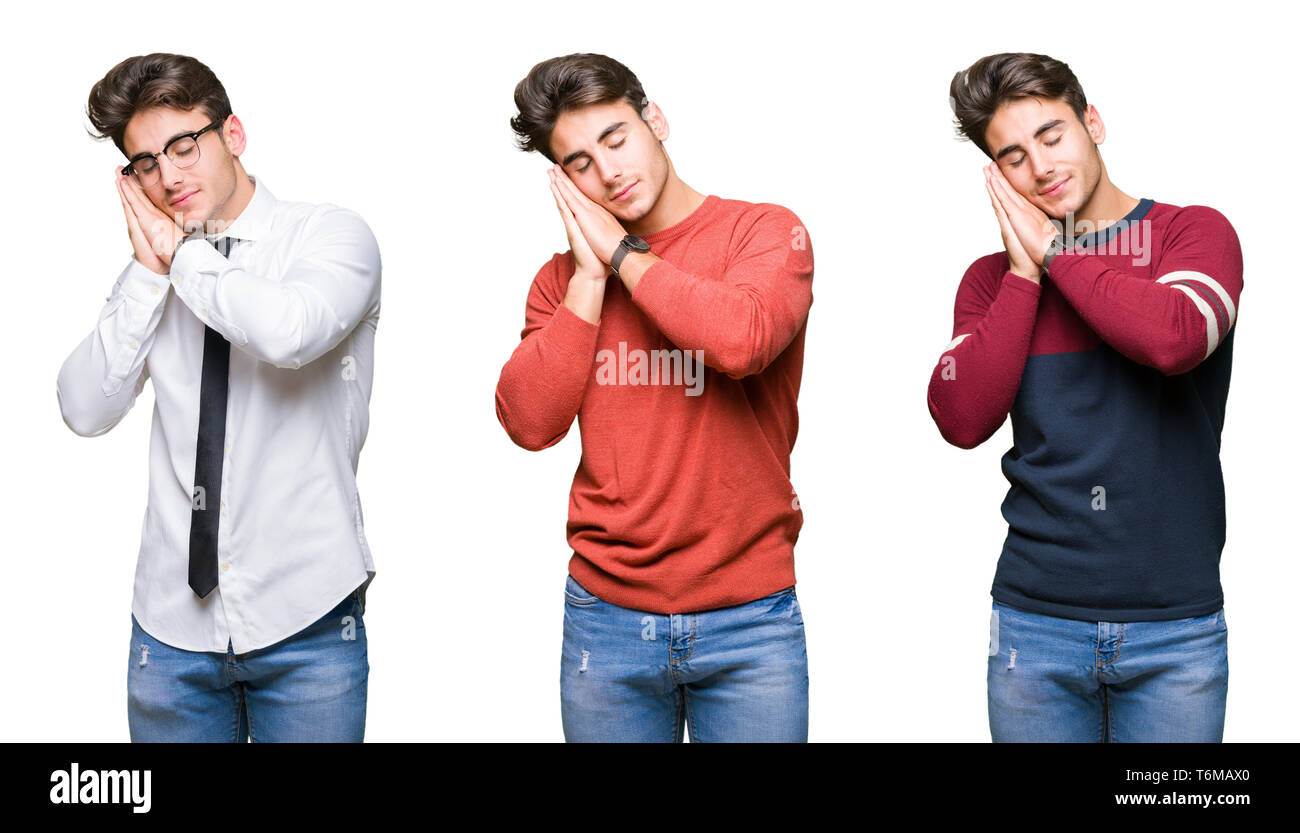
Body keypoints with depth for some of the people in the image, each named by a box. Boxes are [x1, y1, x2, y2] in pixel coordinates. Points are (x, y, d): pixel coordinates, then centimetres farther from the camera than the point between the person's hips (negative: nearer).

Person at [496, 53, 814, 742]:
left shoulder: (766, 232, -2)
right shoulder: (563, 278, 7)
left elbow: (740, 341, -24)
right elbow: (529, 422, -6)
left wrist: (623, 253, -11)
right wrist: (591, 275, -7)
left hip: (749, 620, -2)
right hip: (606, 617, 3)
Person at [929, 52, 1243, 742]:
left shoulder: (1195, 233, 0)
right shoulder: (994, 278, 8)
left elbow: (1172, 340, -22)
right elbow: (962, 420, -7)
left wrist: (1053, 252, -9)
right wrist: (1025, 273, -7)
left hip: (1176, 628, -1)